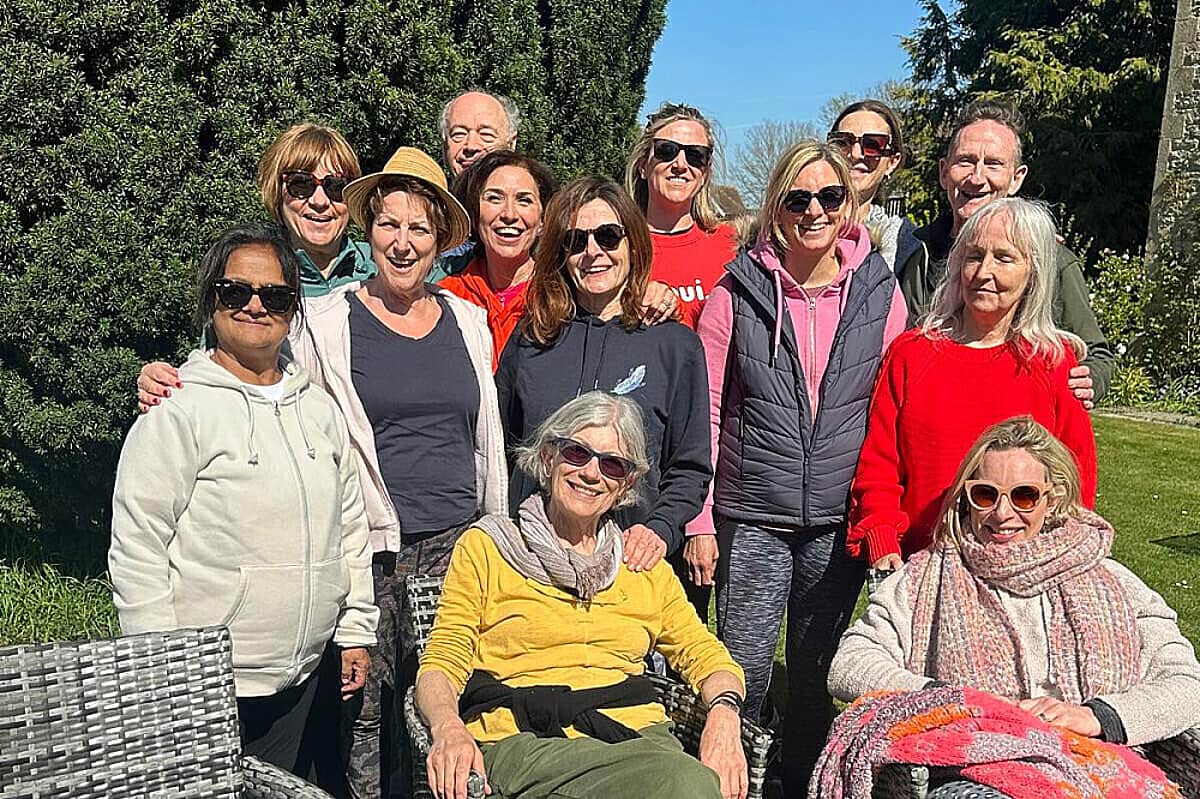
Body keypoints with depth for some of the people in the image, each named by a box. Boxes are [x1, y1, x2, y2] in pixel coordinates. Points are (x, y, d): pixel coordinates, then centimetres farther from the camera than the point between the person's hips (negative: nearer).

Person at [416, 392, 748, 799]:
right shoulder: (483, 548, 12)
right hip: (522, 741, -4)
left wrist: (724, 711, -5)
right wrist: (447, 727, -18)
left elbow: (705, 654, 19)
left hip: (637, 733, 4)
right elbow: (441, 663, 4)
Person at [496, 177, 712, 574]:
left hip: (631, 555, -1)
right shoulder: (530, 339, 9)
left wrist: (660, 528, -12)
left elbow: (691, 467, 5)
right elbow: (499, 446, 16)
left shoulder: (676, 344, 3)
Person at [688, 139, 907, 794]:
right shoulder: (738, 291, -2)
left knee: (817, 673, 14)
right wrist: (699, 523, -4)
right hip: (752, 519, -1)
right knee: (744, 675, 1)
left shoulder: (879, 290, 2)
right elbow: (706, 411, -1)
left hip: (840, 520, 2)